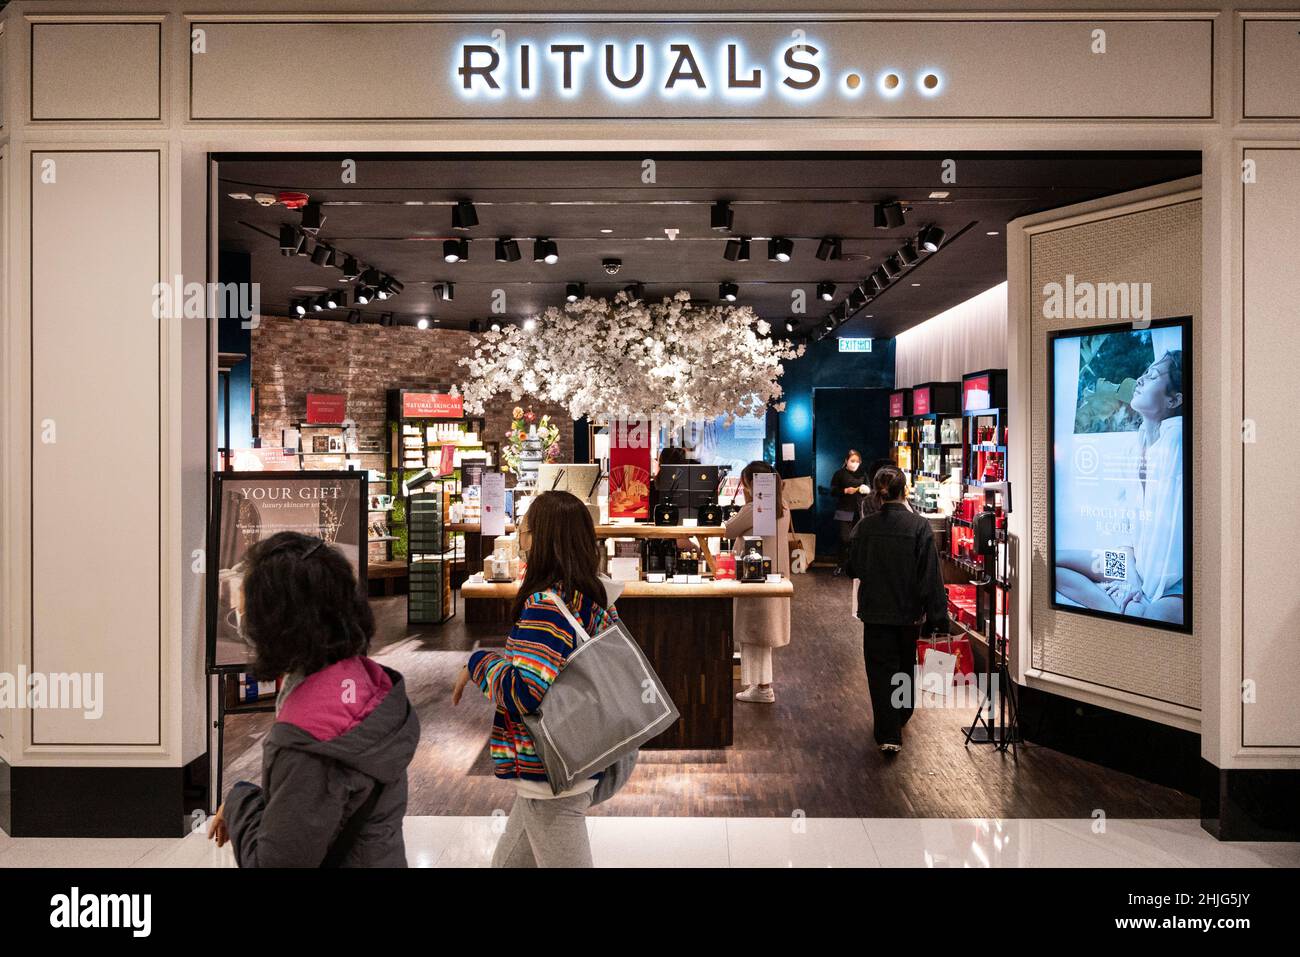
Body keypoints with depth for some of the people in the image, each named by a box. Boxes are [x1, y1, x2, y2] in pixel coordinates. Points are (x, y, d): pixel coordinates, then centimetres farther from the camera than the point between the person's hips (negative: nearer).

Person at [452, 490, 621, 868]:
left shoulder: (546, 604, -21)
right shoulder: (595, 598, 5)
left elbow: (525, 692, -29)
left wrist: (479, 663, -12)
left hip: (551, 777, -9)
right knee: (509, 861, 24)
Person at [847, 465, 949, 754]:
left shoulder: (865, 526, -8)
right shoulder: (919, 526, -13)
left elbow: (854, 567, 4)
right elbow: (931, 576, -14)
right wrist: (937, 617, -9)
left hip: (875, 612, 0)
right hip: (908, 611, 0)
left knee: (881, 671, 4)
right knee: (905, 666, 22)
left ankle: (889, 735, -4)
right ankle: (901, 717, 42)